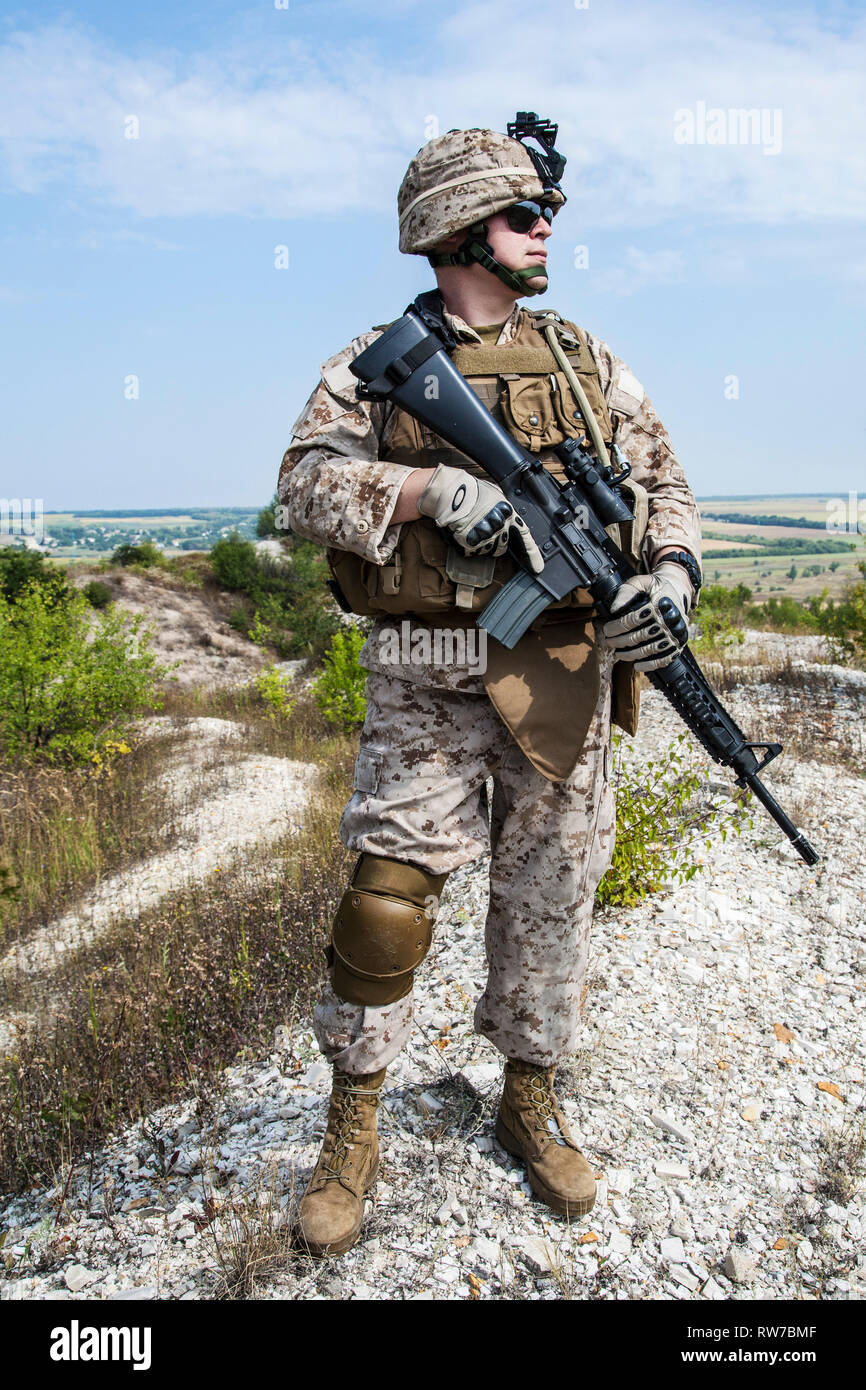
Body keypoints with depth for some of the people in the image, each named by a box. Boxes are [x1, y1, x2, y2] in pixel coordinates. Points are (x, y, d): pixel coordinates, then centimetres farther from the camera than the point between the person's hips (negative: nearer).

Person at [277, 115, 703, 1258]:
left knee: (550, 897, 10)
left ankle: (530, 1102, 32)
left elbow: (663, 480, 12)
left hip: (563, 676, 3)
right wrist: (434, 487, -21)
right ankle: (354, 1127, 19)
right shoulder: (378, 362, 5)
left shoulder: (586, 359, 13)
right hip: (427, 681, -2)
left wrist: (674, 572, -8)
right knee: (387, 895, -4)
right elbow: (307, 480, -6)